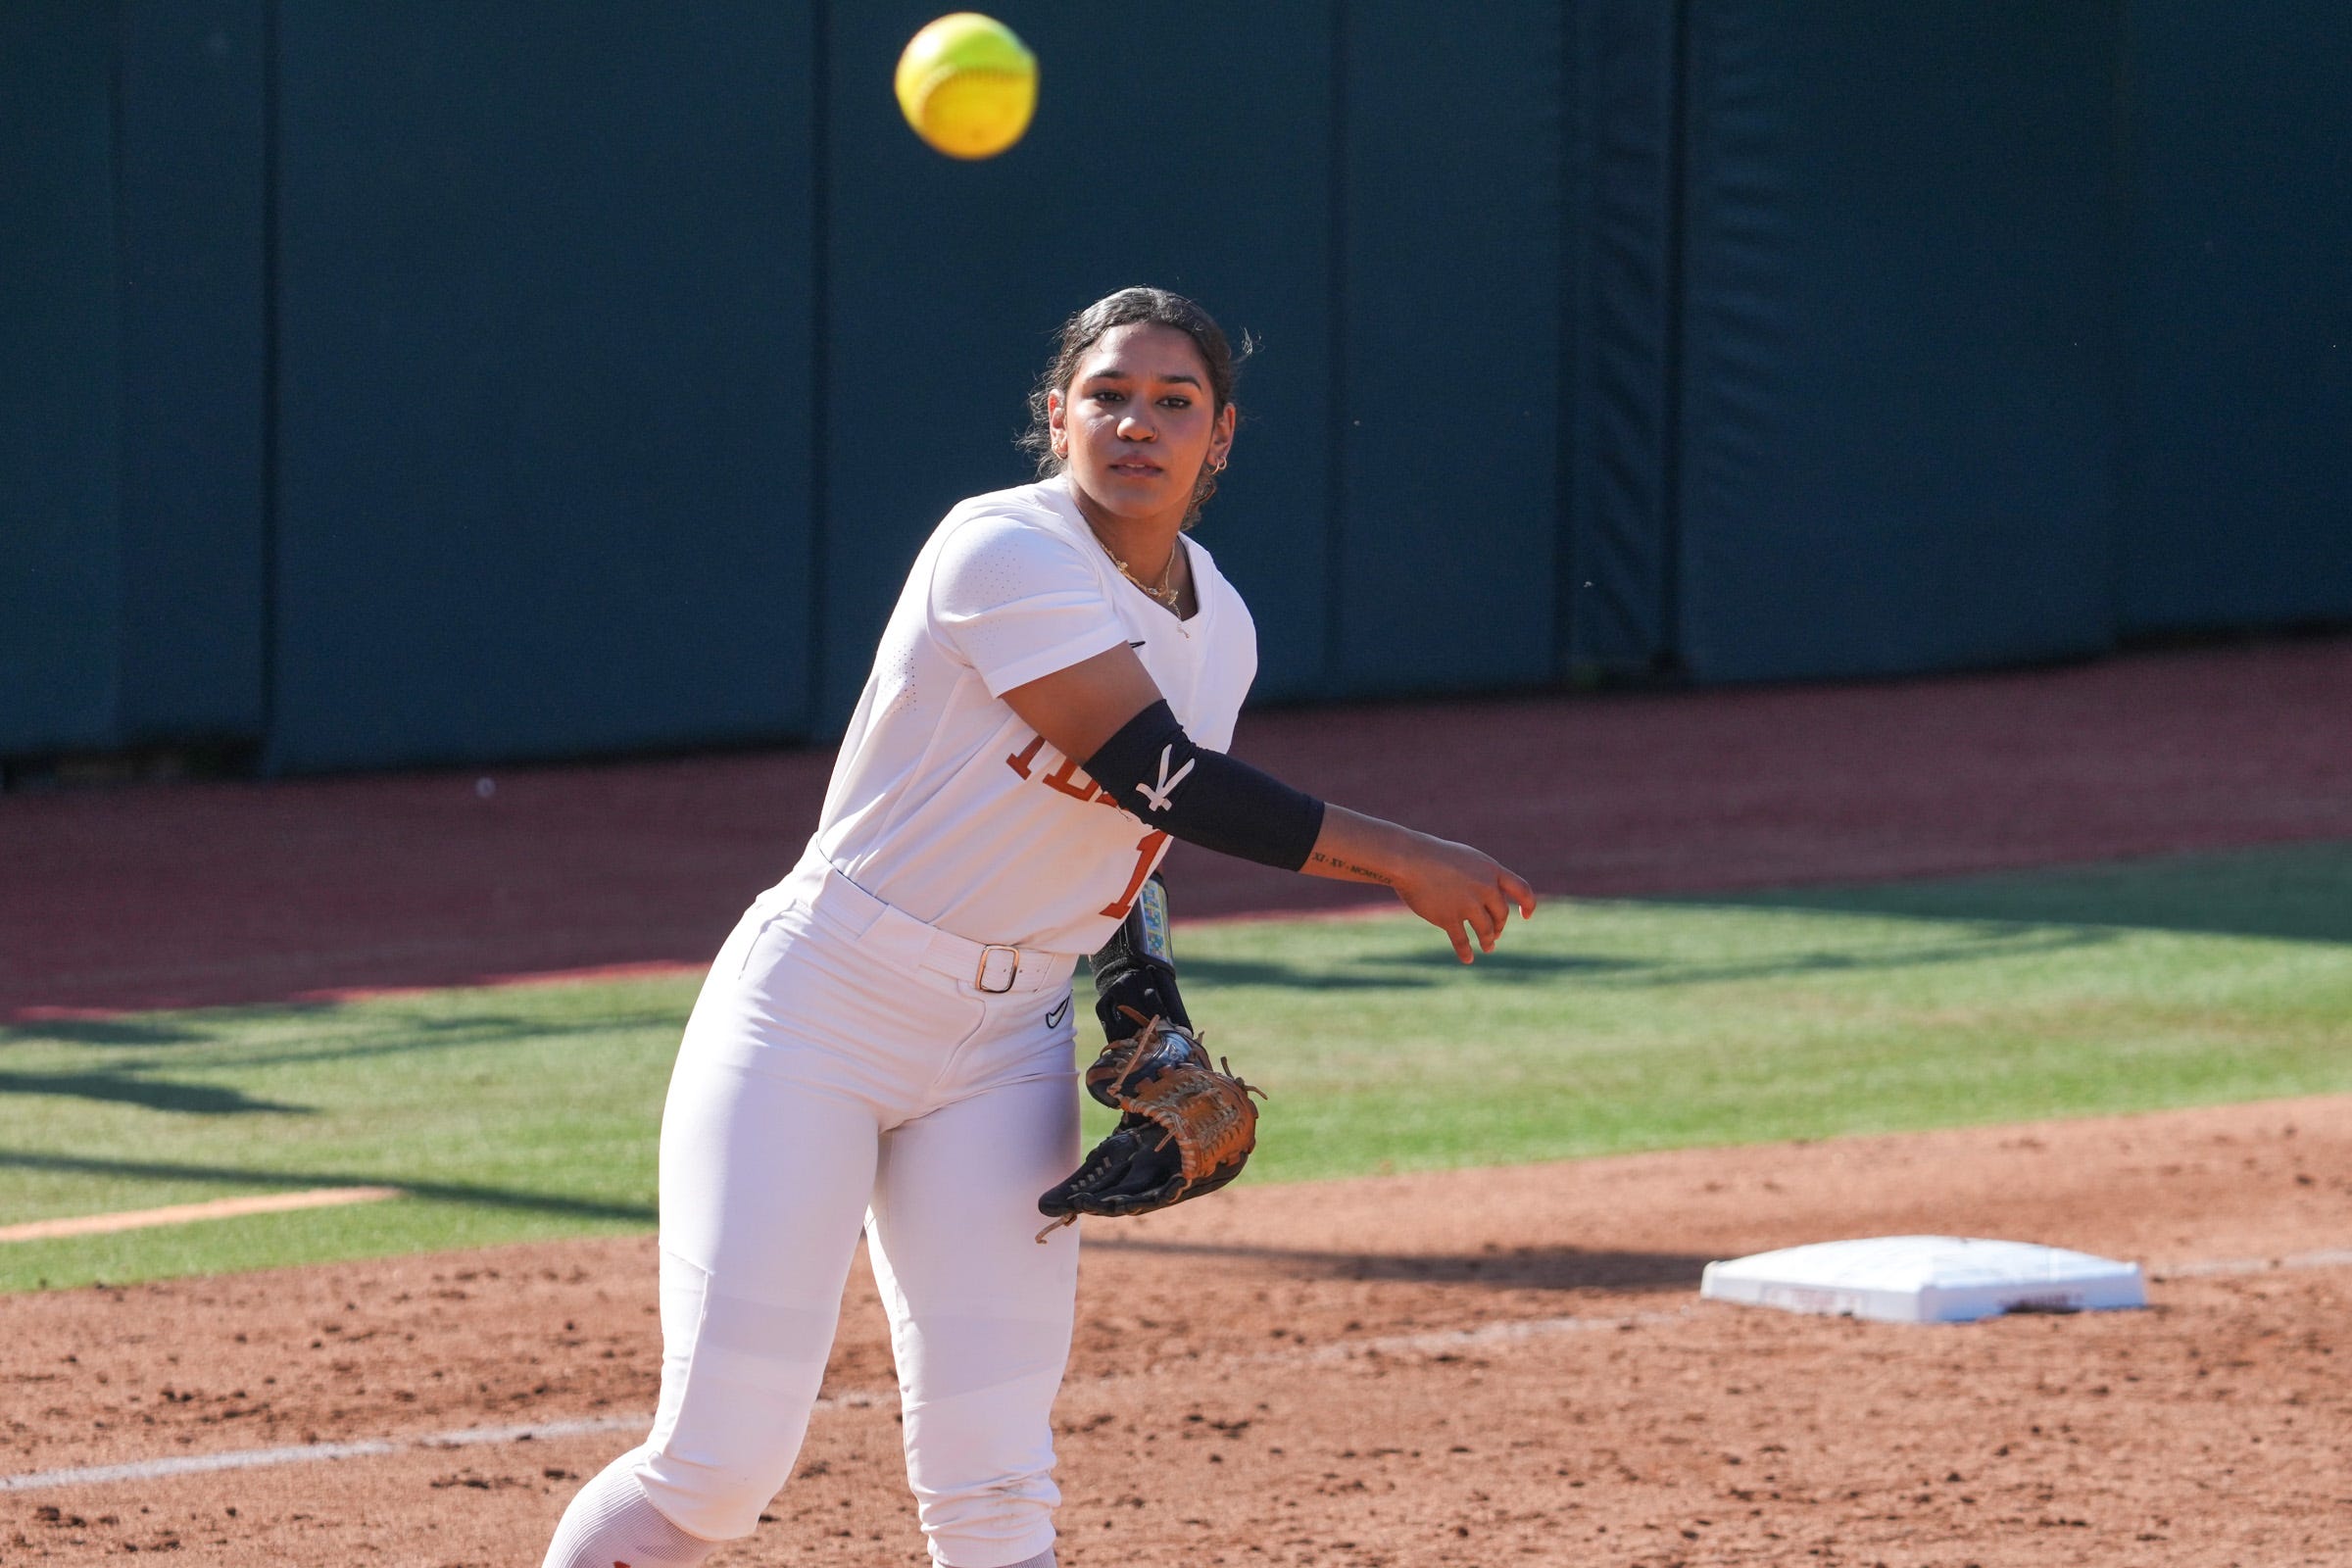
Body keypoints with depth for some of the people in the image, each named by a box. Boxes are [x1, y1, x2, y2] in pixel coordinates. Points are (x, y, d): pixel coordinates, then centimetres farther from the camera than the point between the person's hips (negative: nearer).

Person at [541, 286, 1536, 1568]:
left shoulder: (1220, 630, 8)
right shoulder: (1005, 553, -17)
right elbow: (1158, 774, -24)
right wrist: (1397, 861, -20)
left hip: (1008, 1047, 6)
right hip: (816, 1016, -6)